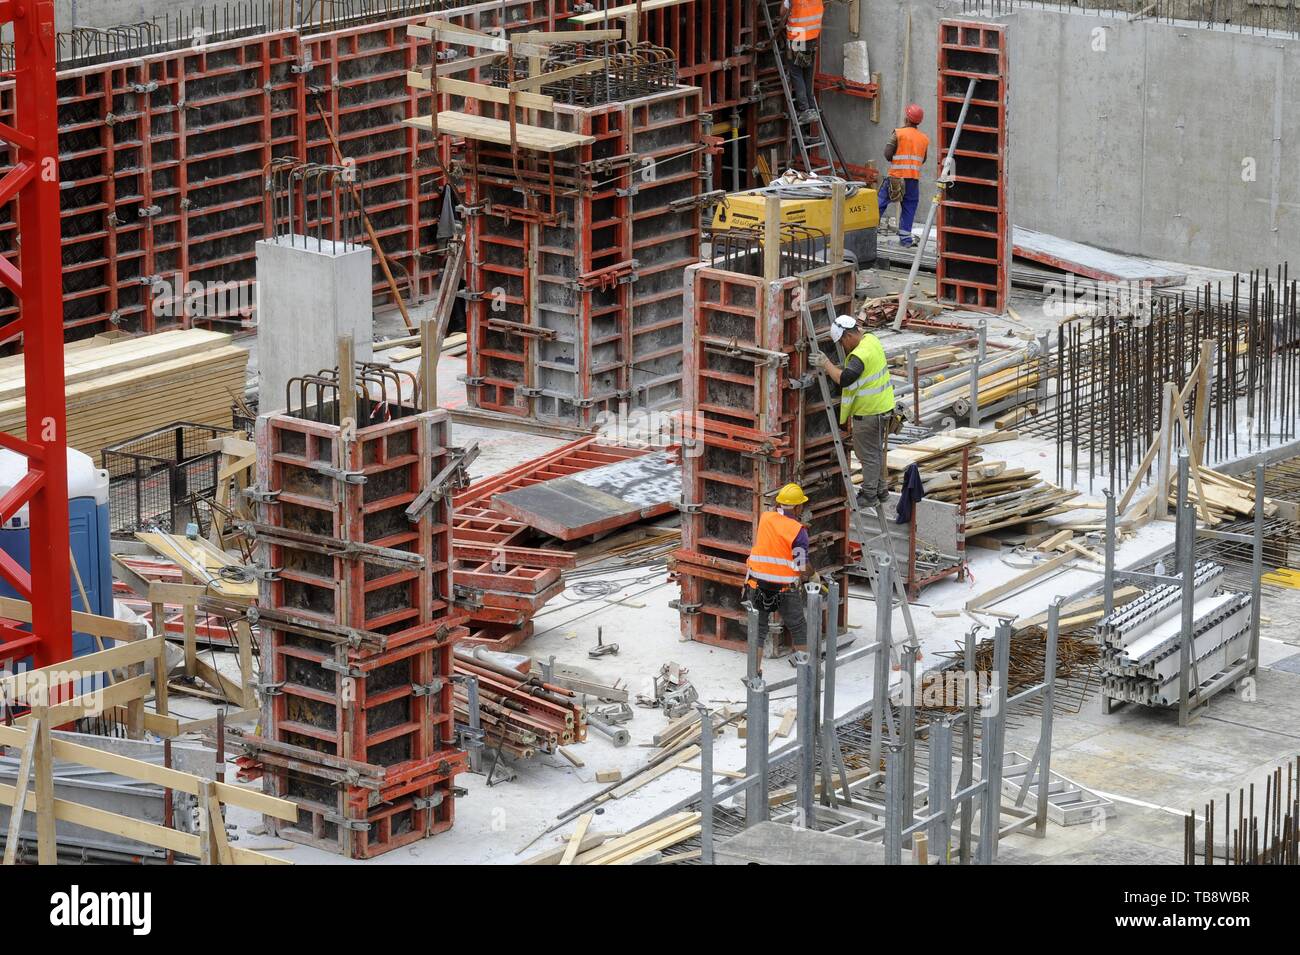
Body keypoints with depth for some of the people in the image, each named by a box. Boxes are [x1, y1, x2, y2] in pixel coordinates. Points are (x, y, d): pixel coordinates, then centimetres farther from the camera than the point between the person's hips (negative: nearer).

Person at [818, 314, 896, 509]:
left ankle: (869, 496, 9)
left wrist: (827, 364, -25)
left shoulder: (860, 355, -26)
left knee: (868, 455, 1)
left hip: (868, 413, -10)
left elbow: (844, 379, -37)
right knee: (877, 451, 20)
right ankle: (881, 490, 30)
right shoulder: (872, 340, 4)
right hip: (883, 407, 10)